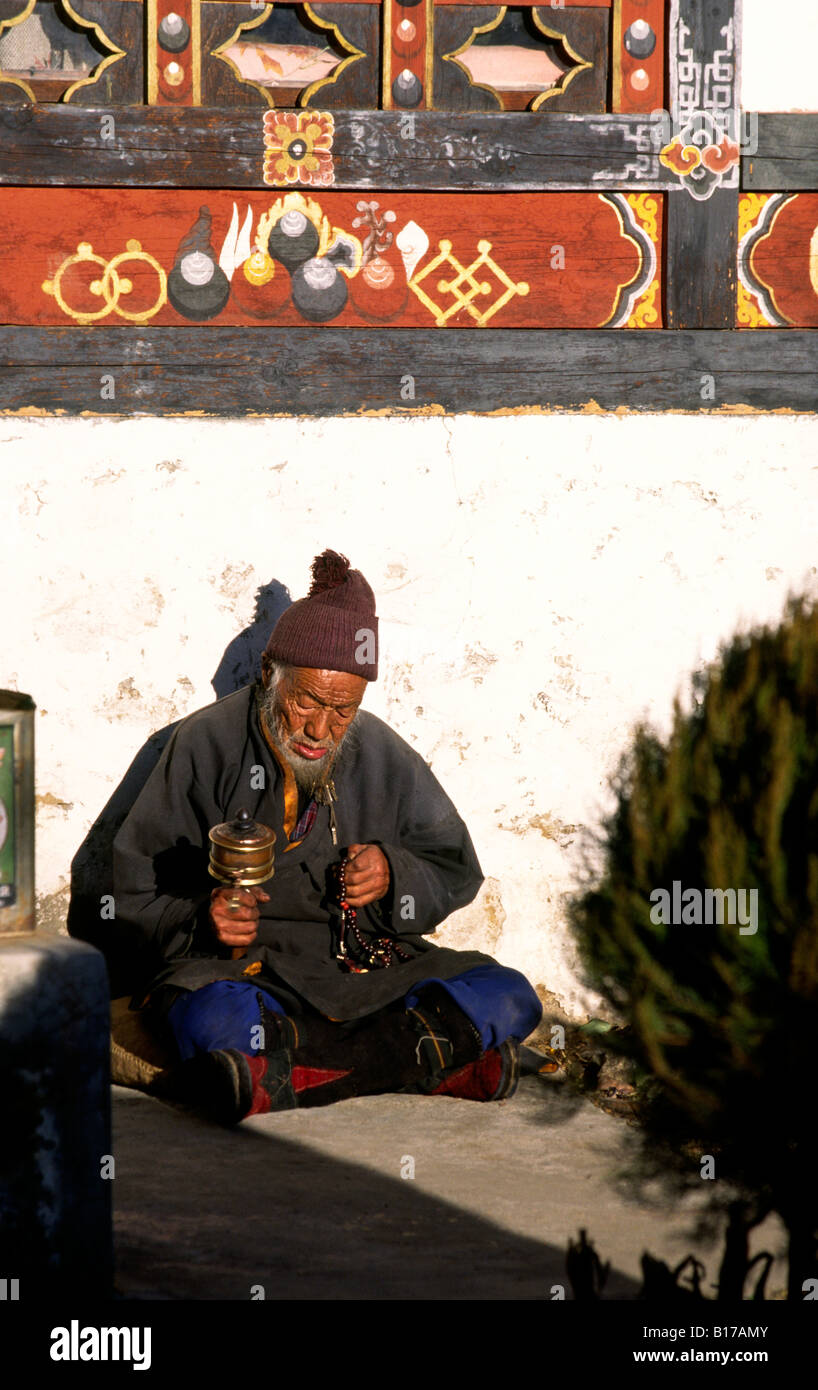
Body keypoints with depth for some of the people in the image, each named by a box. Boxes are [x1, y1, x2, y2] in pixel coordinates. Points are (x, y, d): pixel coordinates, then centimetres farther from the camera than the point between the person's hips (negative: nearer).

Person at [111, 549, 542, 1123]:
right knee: (216, 1023, -40)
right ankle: (437, 1059, -33)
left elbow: (456, 867, 17)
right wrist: (200, 919, -19)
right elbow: (131, 888, 2)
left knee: (509, 999, -17)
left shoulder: (384, 756, 9)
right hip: (235, 967, -4)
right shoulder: (207, 745, 1)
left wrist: (395, 875, -6)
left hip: (366, 964, 4)